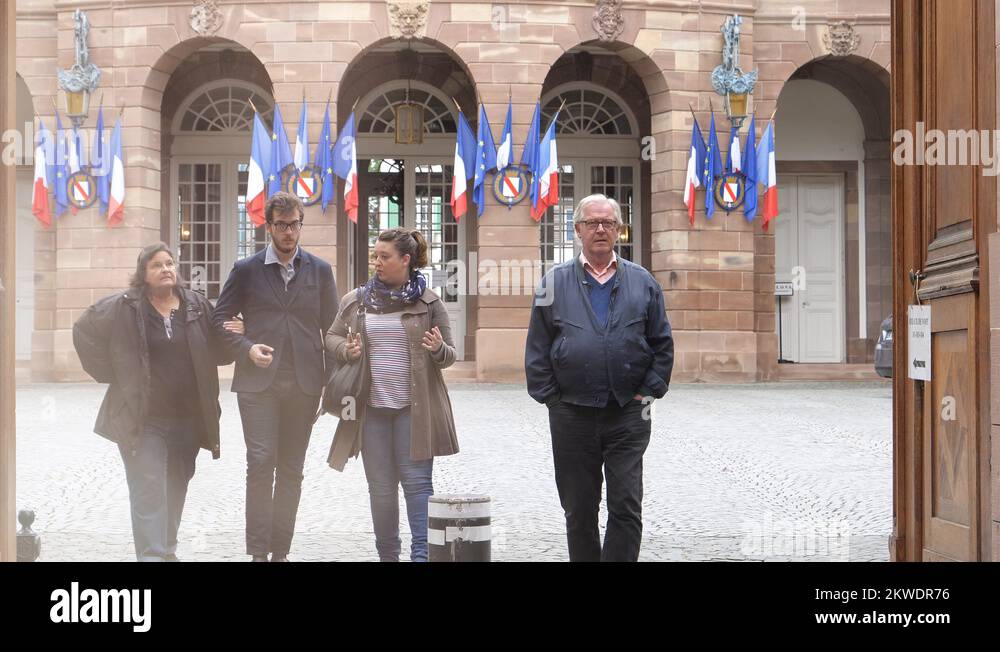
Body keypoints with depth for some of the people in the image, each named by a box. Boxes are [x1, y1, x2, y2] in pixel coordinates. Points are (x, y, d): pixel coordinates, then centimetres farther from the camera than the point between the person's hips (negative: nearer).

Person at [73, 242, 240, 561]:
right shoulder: (122, 307, -4)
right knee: (149, 491, -9)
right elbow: (84, 330, 6)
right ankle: (153, 555, -10)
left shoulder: (197, 305, 5)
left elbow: (215, 352, 14)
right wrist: (110, 373, 0)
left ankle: (167, 550, 30)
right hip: (142, 418, -4)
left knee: (176, 488, 14)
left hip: (187, 417, 4)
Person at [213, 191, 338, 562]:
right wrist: (246, 348, -10)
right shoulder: (246, 270, 4)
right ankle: (259, 552, -4)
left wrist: (333, 382, 5)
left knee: (291, 471, 6)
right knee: (261, 464, -11)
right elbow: (221, 319, 7)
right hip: (258, 382, -2)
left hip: (303, 384, 2)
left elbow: (331, 326, 12)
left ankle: (280, 551, 14)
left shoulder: (320, 270, 9)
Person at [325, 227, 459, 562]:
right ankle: (387, 553, 18)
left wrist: (438, 348, -20)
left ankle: (422, 553, -2)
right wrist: (346, 350, -8)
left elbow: (448, 357, 4)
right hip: (371, 408, 3)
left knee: (417, 481, -4)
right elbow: (331, 338, 15)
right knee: (380, 486, 8)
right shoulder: (356, 300, 7)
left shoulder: (429, 302, 1)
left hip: (414, 408, -3)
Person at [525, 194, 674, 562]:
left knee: (626, 507, -3)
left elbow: (662, 344, 10)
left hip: (628, 414, 0)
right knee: (579, 510, 9)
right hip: (572, 416, 0)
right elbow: (537, 349, 6)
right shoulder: (555, 283, 6)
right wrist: (549, 396, -1)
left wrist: (648, 391, 0)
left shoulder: (643, 283, 8)